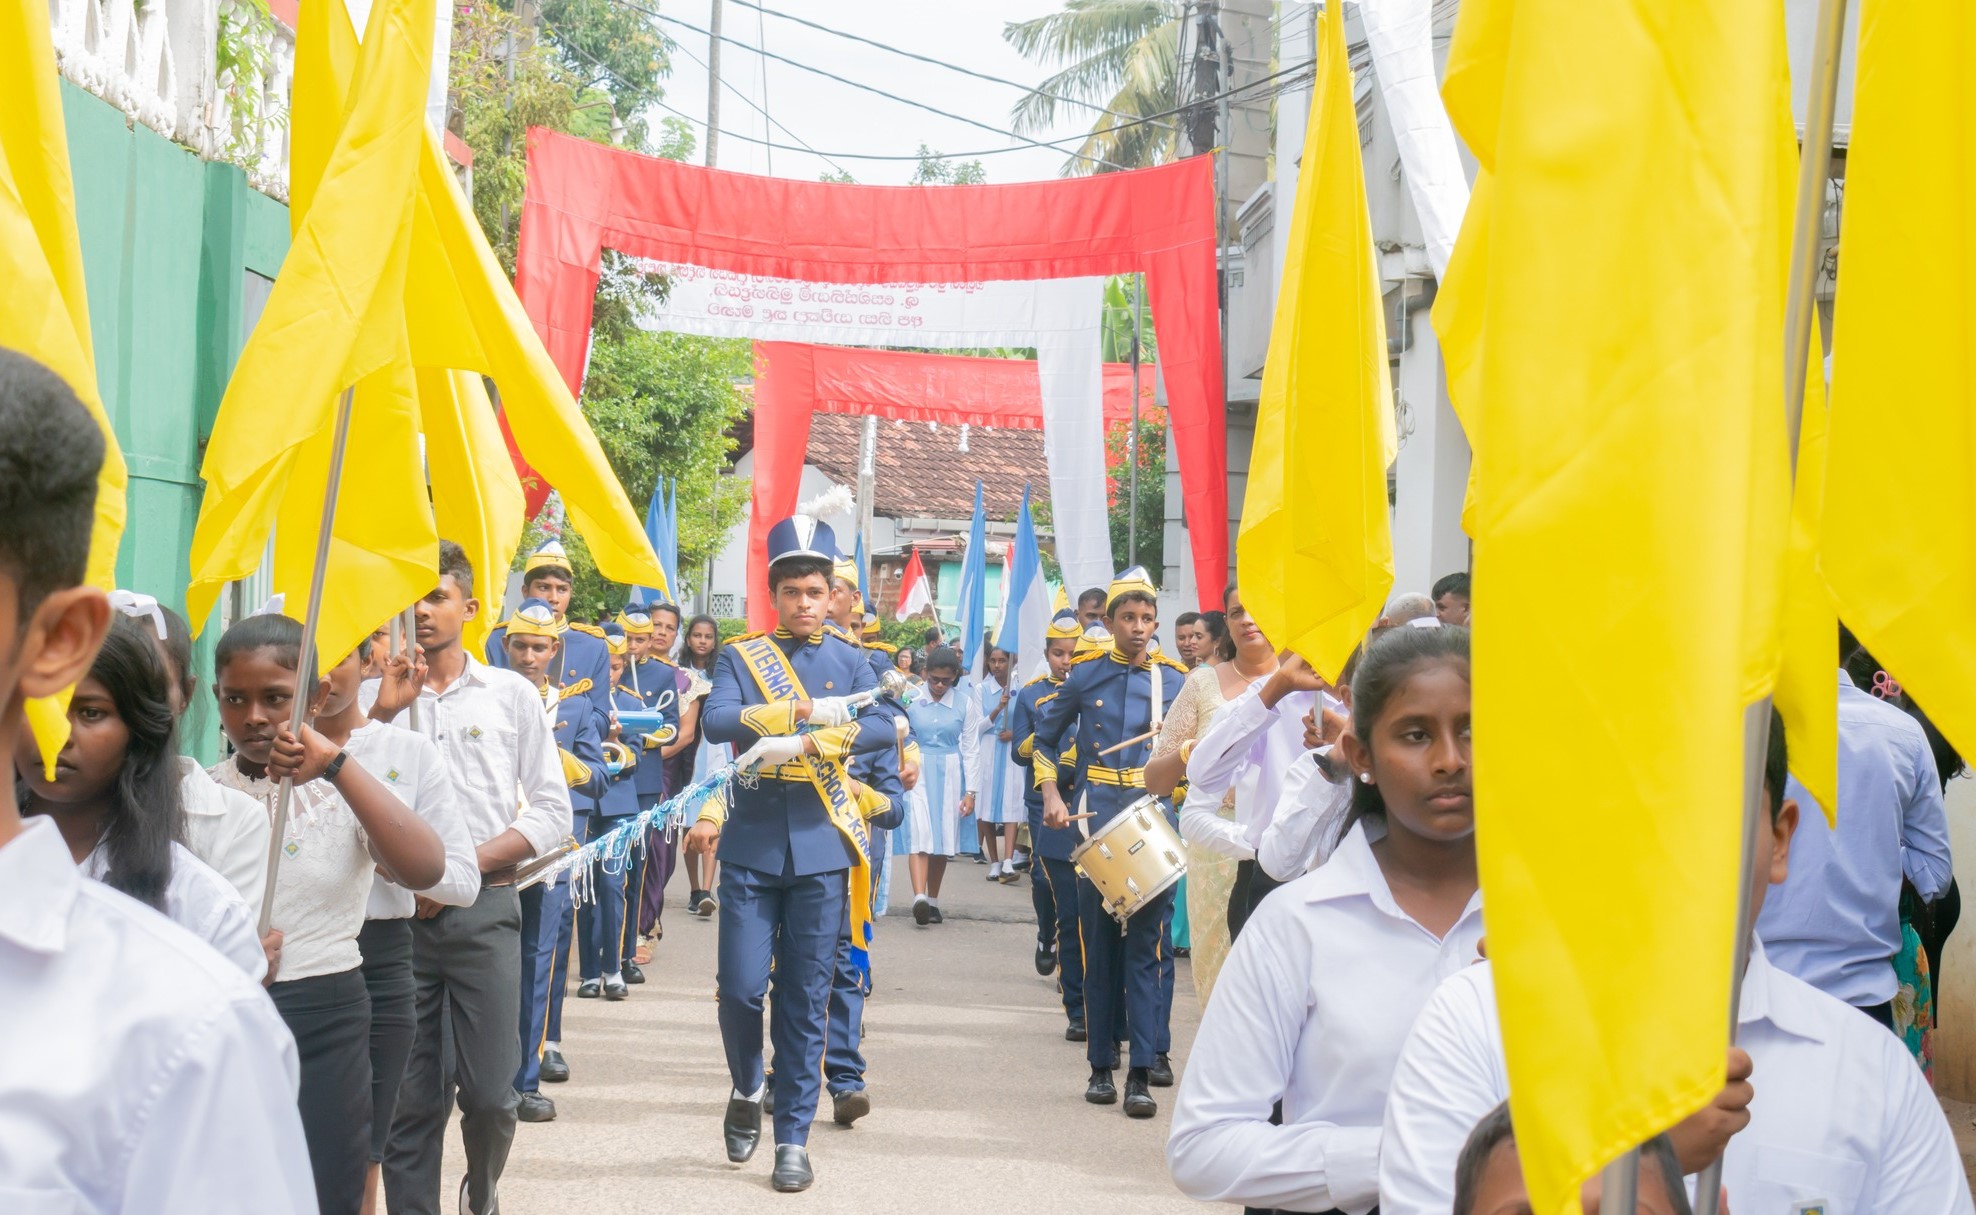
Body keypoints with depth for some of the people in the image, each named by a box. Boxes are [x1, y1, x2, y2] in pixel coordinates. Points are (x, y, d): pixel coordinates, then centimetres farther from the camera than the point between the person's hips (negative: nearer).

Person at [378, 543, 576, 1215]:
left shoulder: (511, 694, 8)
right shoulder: (376, 697, 8)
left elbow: (551, 812, 4)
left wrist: (463, 865, -8)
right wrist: (385, 710, -11)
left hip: (483, 910, 0)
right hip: (399, 912, 1)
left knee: (489, 1091, -3)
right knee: (410, 1099, 0)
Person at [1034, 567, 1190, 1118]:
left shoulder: (1175, 680, 5)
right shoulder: (1085, 675, 5)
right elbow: (1046, 737, 16)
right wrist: (1052, 796, 3)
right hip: (1095, 826, 1)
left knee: (1146, 944, -5)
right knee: (1100, 944, 5)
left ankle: (1142, 1072, -6)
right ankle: (1101, 1066, 14)